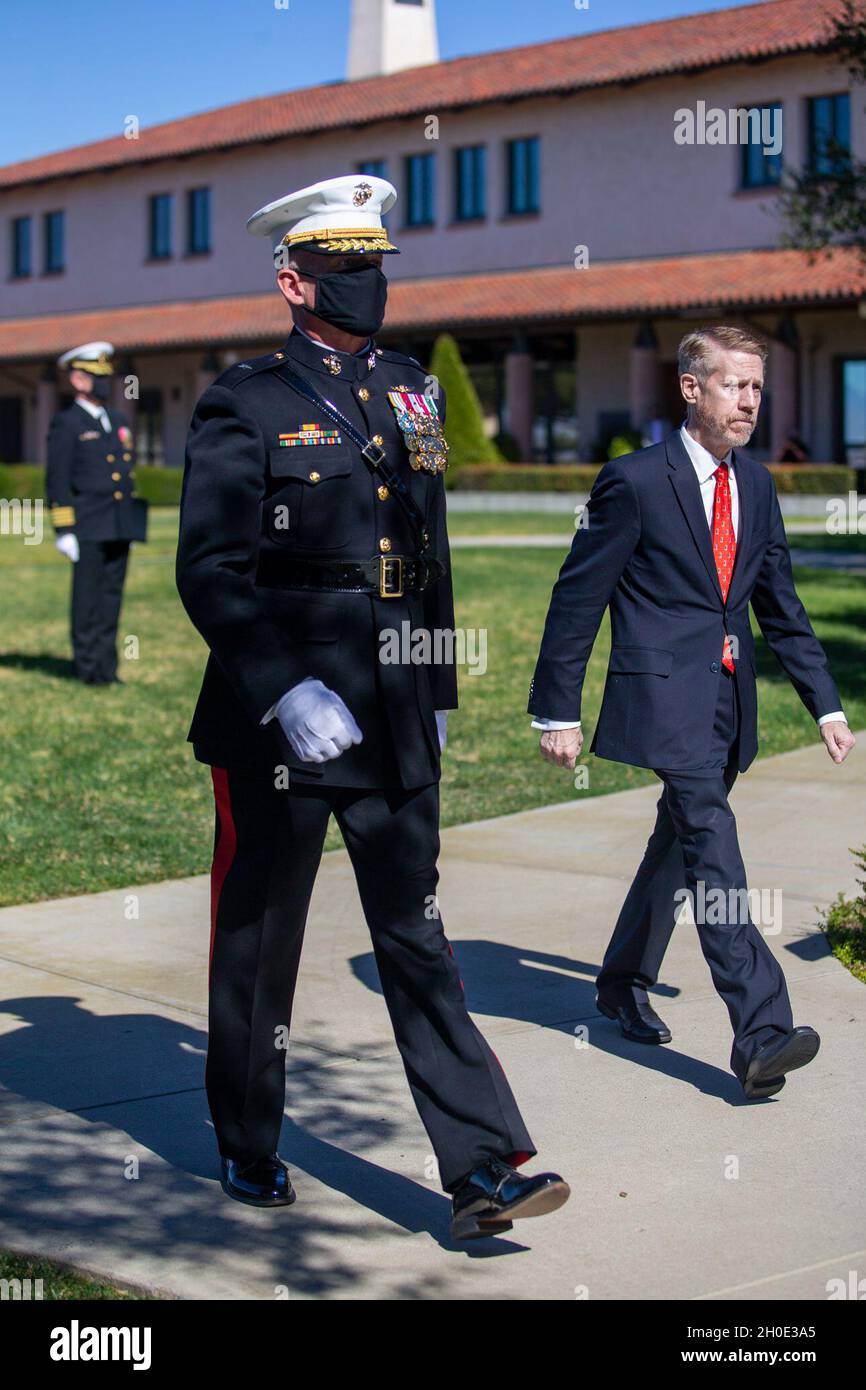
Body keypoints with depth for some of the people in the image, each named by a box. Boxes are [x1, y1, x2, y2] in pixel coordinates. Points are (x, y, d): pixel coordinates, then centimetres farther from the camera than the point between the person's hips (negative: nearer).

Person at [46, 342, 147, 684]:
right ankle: (88, 667, 2)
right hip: (88, 527, -6)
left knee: (112, 595, 7)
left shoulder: (118, 422, 18)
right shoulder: (66, 424, -3)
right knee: (88, 597, -4)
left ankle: (107, 667, 11)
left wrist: (134, 520, 20)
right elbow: (57, 480, -8)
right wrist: (63, 530, -14)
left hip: (120, 527, 6)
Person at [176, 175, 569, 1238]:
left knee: (416, 938, 4)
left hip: (394, 723, 5)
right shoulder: (245, 405, -6)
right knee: (258, 942, 10)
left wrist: (438, 695, 18)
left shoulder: (409, 393, 12)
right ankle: (247, 1148, 28)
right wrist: (287, 692, -22)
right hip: (275, 723, -5)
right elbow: (209, 571, -13)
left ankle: (484, 1171, 1)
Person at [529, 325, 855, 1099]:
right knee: (713, 852, -15)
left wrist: (825, 705, 11)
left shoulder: (756, 486, 11)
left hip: (730, 700, 7)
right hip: (666, 694, -7)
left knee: (680, 845, 17)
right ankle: (762, 1037, -19)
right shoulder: (635, 482, -9)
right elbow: (577, 598, -6)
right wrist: (558, 712, -6)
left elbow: (782, 606, 17)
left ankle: (623, 985, 35)